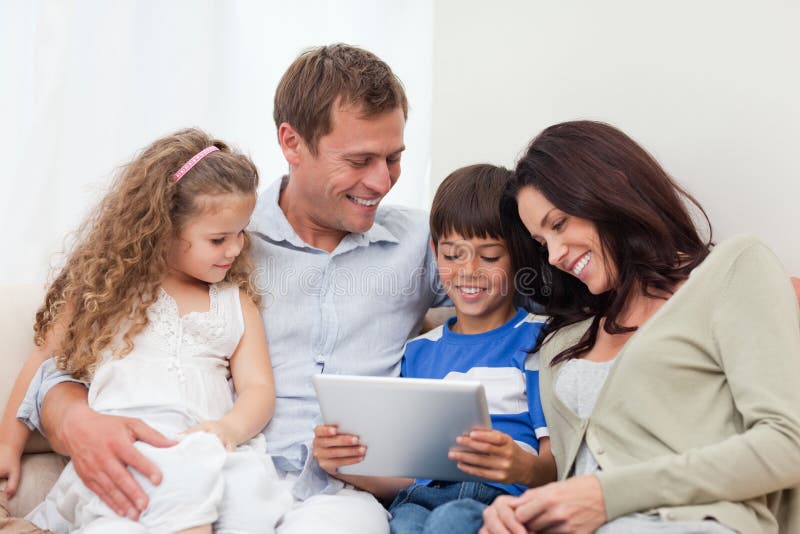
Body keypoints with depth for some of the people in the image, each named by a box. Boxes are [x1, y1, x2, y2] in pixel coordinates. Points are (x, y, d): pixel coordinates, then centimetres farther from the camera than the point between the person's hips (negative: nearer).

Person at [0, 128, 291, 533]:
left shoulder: (236, 302, 22)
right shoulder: (106, 287, 15)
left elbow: (258, 387, 13)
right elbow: (45, 362, 20)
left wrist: (231, 427, -10)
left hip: (207, 443, 3)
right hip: (121, 444, -3)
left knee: (250, 481, -33)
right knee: (182, 483, -39)